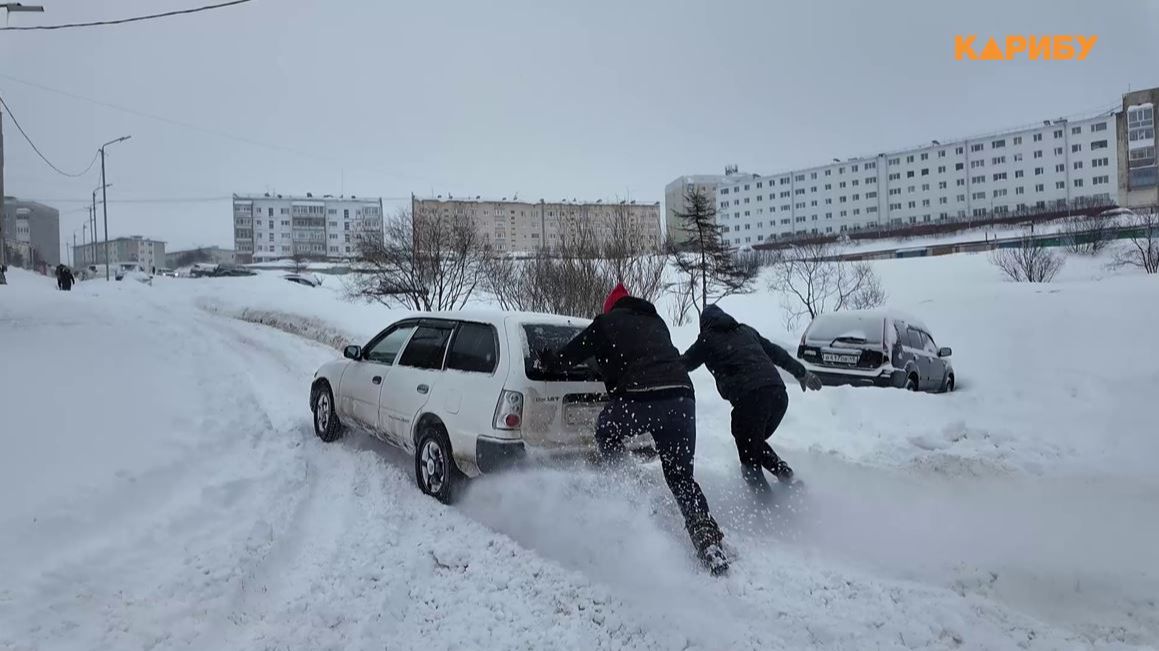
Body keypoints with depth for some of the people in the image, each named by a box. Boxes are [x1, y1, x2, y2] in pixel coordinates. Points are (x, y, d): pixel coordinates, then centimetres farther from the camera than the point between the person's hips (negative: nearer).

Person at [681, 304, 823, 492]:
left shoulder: (707, 339, 11)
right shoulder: (746, 330, 25)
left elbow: (684, 365, 19)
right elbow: (776, 352, 30)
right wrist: (802, 373, 39)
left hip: (749, 398, -6)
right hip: (779, 394, 6)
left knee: (750, 458, 5)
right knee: (756, 443, 27)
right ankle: (787, 476, 13)